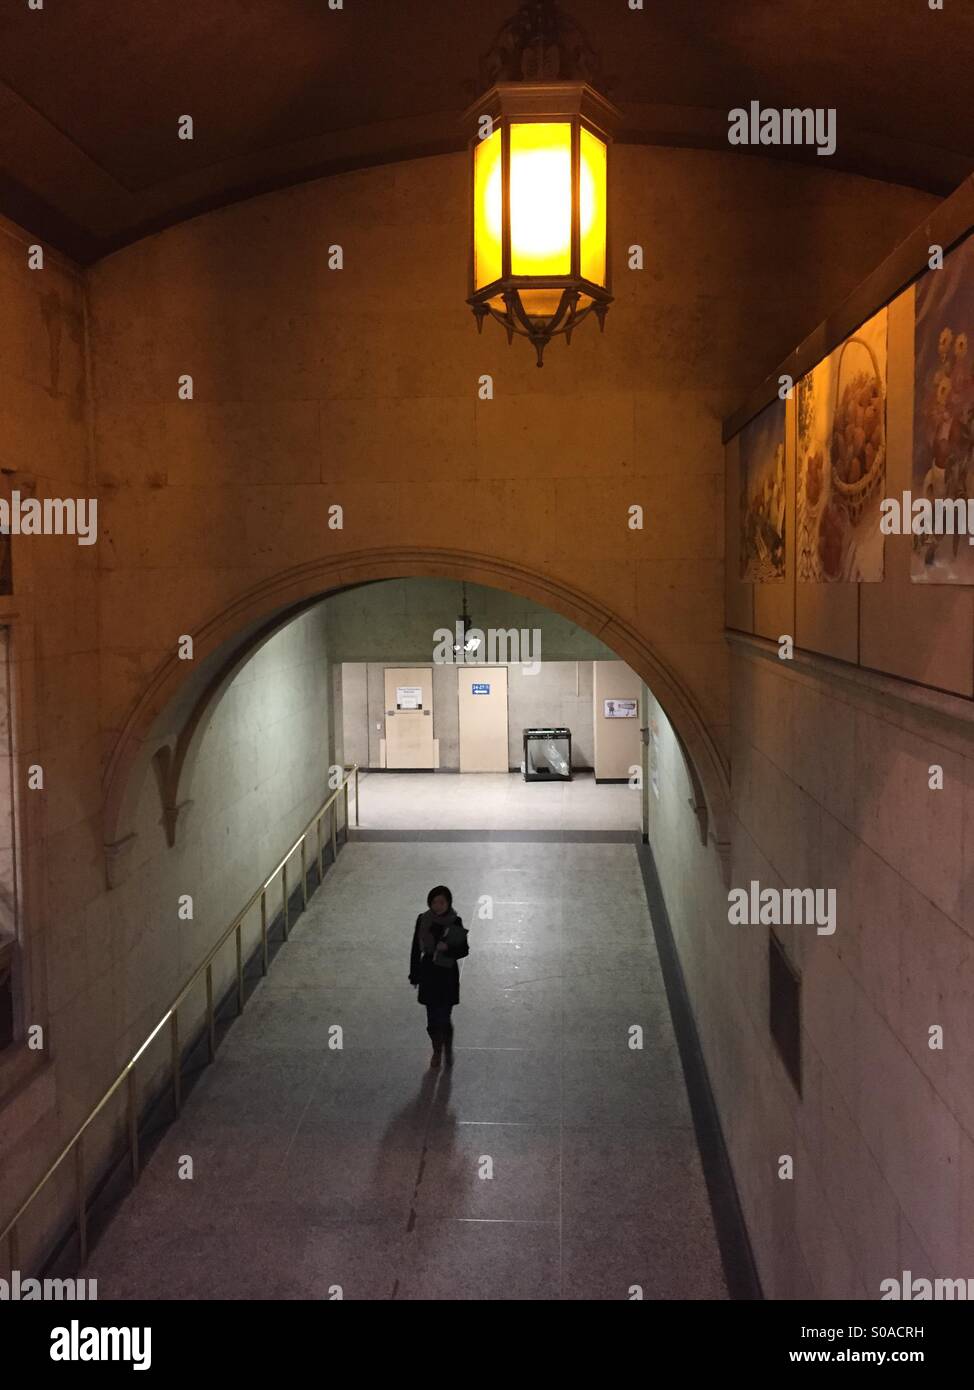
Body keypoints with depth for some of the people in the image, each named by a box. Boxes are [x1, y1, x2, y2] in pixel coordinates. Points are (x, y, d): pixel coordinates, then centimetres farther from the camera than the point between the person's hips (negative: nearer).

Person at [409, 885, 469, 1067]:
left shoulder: (455, 923, -10)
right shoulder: (423, 920, -5)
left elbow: (464, 950, -5)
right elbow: (416, 949, 2)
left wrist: (447, 948, -24)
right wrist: (414, 975, 3)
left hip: (448, 974, -2)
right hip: (428, 973, 2)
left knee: (444, 1017, -3)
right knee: (432, 1017, 10)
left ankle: (448, 1050, 24)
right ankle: (437, 1051, 31)